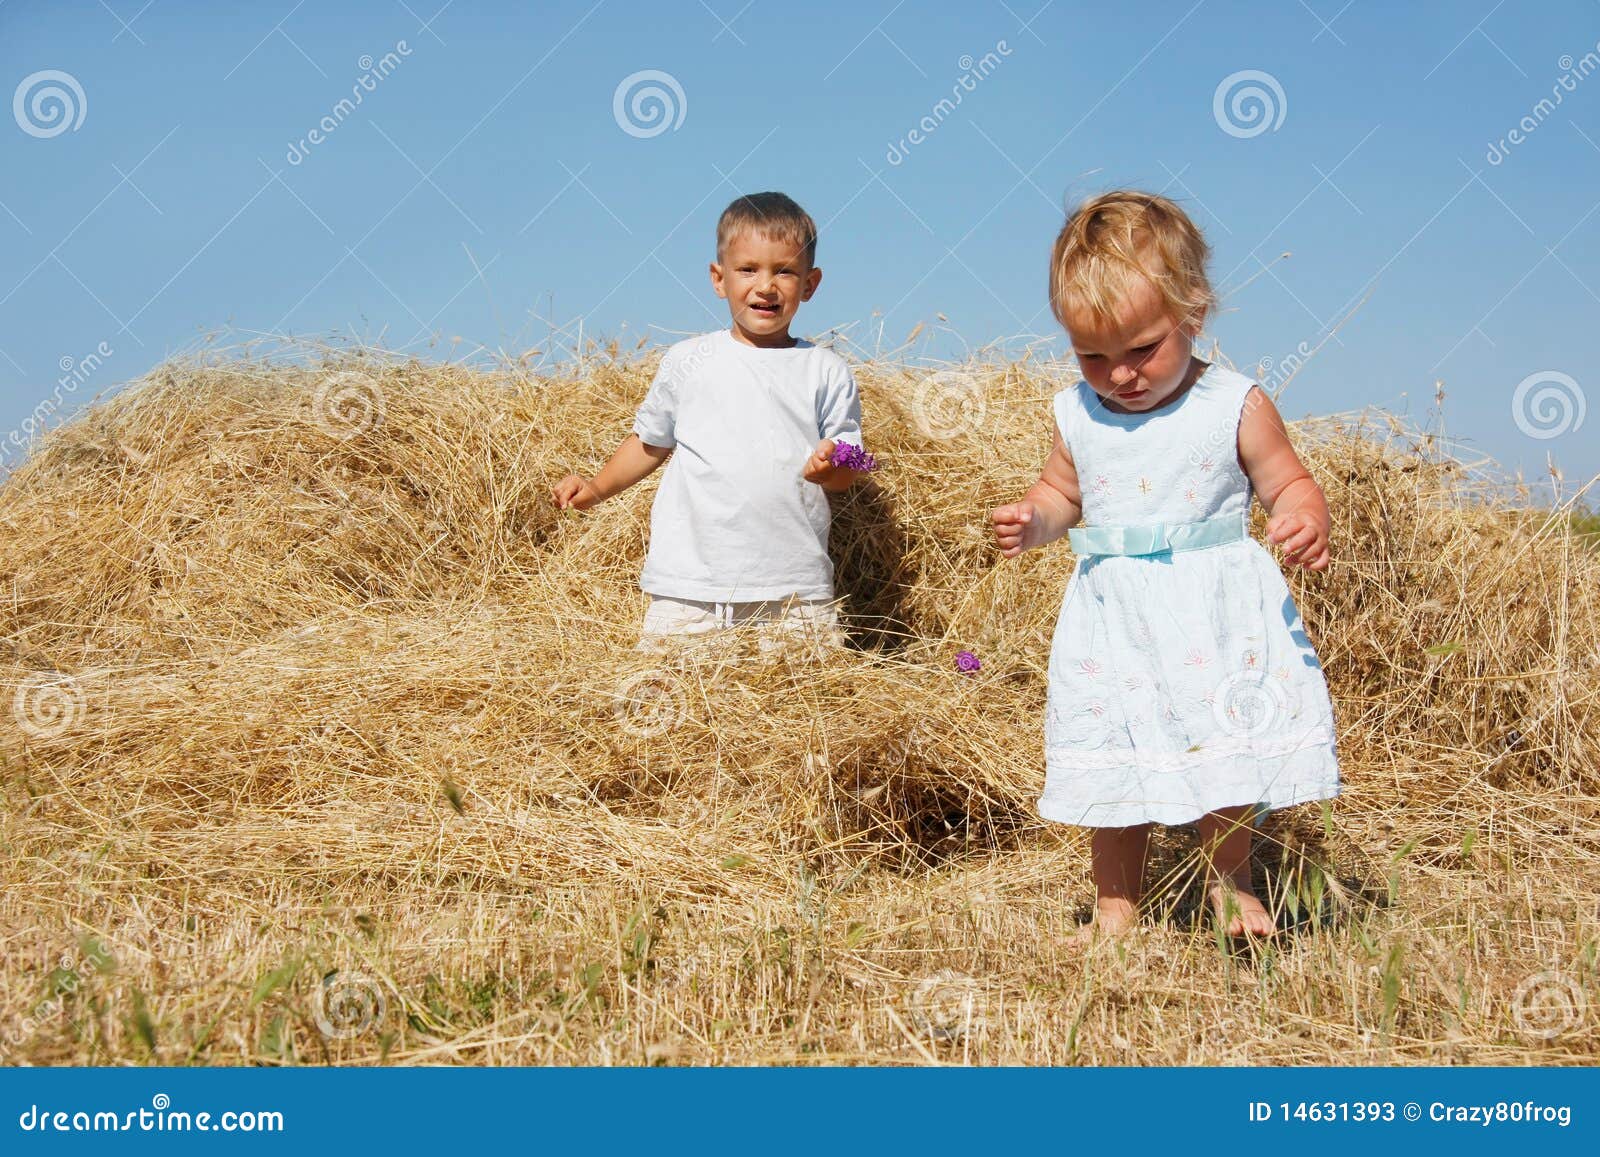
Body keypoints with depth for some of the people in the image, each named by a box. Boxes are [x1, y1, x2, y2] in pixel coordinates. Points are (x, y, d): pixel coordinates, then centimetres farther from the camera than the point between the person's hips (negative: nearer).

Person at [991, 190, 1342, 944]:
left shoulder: (1236, 408, -7)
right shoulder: (1077, 415, 4)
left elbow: (1288, 484, -1)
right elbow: (1061, 494, 18)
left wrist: (1308, 523, -23)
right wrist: (1031, 522, -4)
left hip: (1217, 613, -3)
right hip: (1114, 616, 3)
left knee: (1227, 748, 0)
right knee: (1114, 761, 8)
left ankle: (1228, 881, 23)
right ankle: (1116, 903, 23)